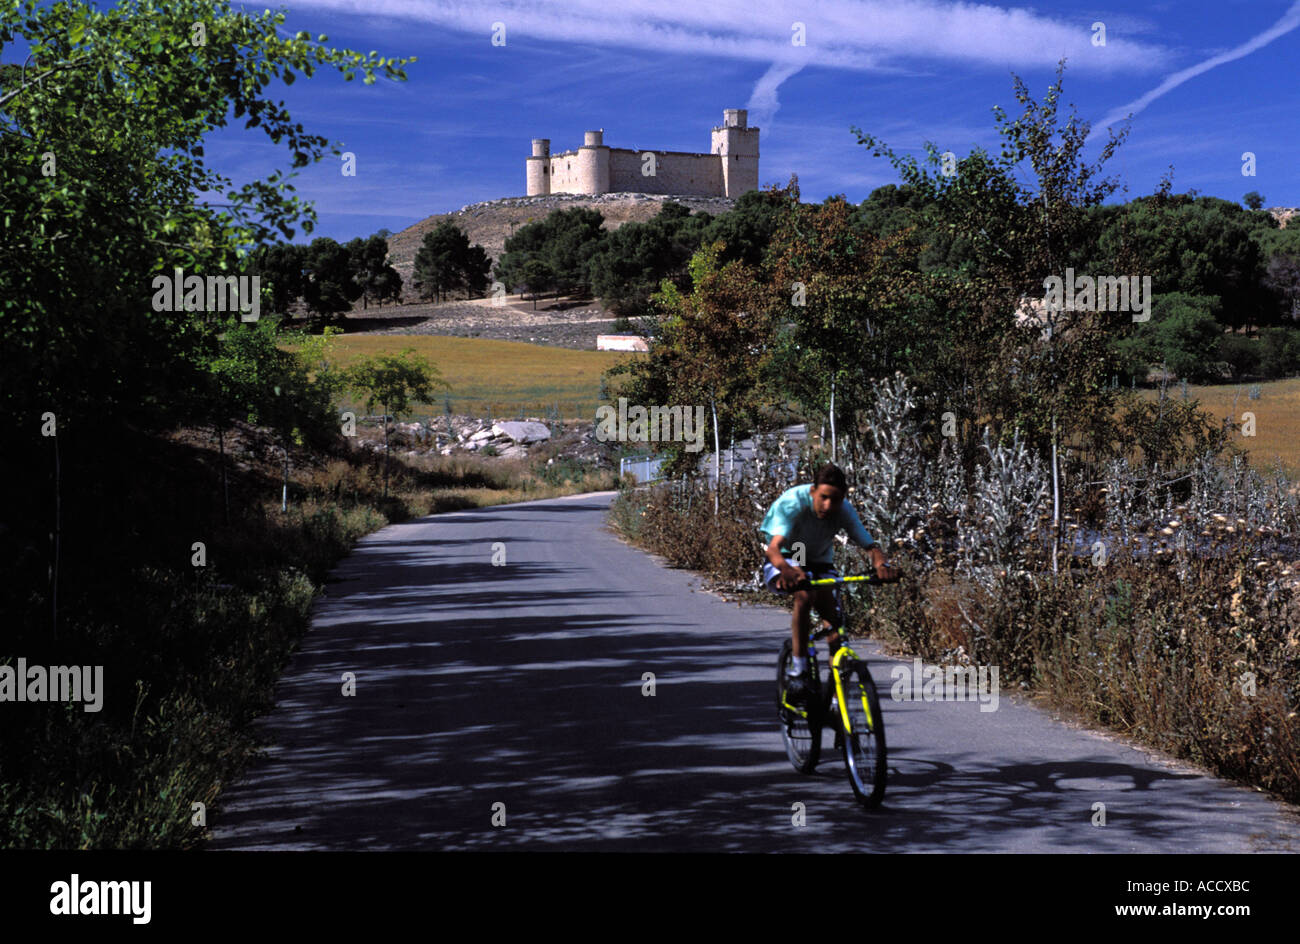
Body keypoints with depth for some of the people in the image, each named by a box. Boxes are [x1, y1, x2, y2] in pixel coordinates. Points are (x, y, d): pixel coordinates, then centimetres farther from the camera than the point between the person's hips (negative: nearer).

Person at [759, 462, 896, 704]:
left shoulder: (844, 510, -19)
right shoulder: (792, 503, -30)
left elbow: (870, 545, -23)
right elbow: (773, 547, -42)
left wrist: (882, 564, -47)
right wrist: (786, 568, -65)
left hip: (820, 564, 4)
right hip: (786, 561, -4)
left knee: (834, 619, -14)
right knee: (805, 593, -37)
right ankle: (797, 671, -30)